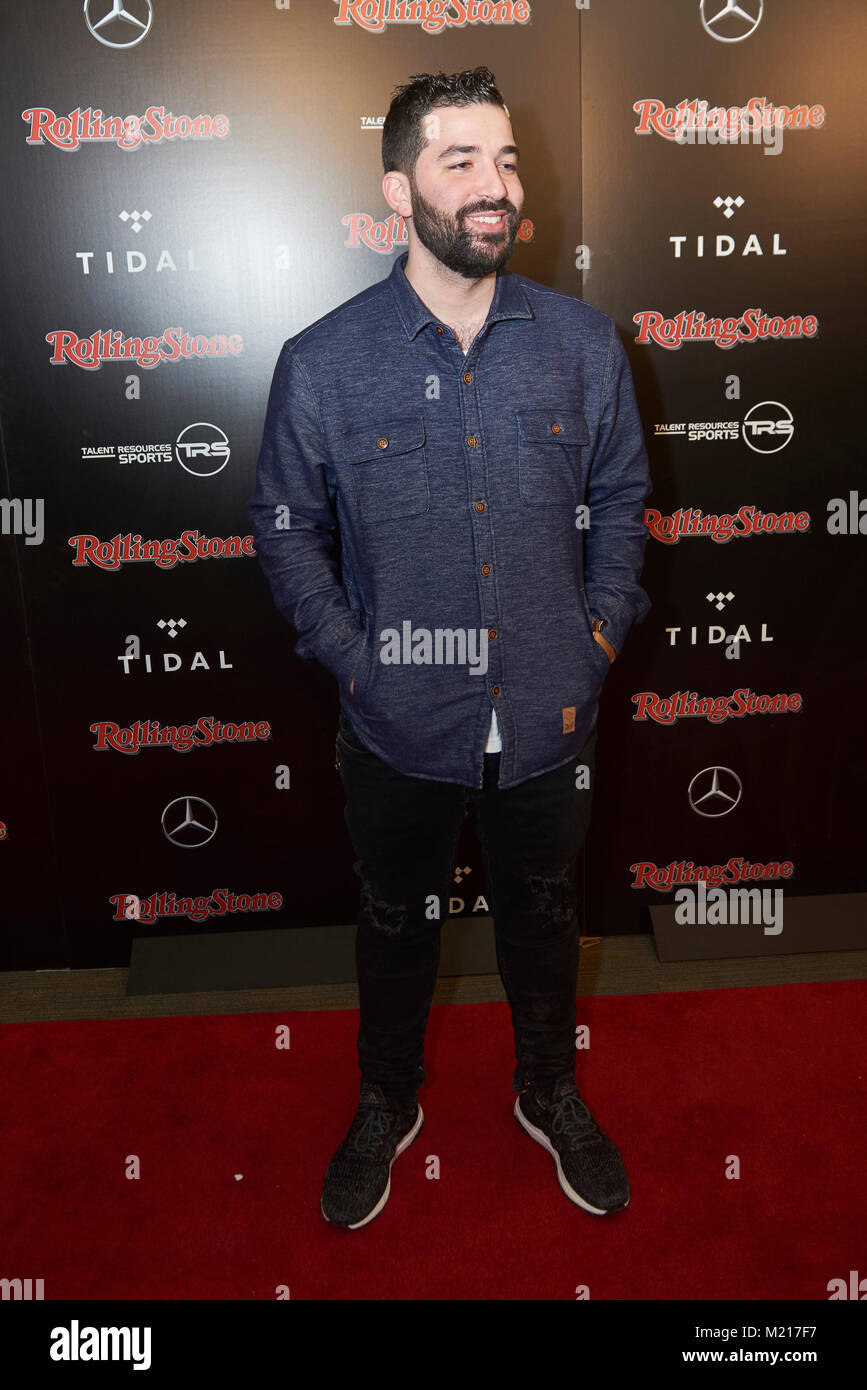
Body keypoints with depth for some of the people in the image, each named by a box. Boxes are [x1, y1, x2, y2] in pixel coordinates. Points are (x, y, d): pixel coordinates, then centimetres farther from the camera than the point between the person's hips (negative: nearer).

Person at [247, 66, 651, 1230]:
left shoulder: (584, 342, -4)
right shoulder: (322, 362, -9)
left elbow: (620, 497, 7)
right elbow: (285, 525, 1)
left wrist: (603, 634, -1)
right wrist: (350, 656, -8)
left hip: (549, 719, 2)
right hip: (401, 727, -1)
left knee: (544, 914, 21)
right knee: (396, 923, 19)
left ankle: (550, 1092, 49)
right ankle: (387, 1103, 47)